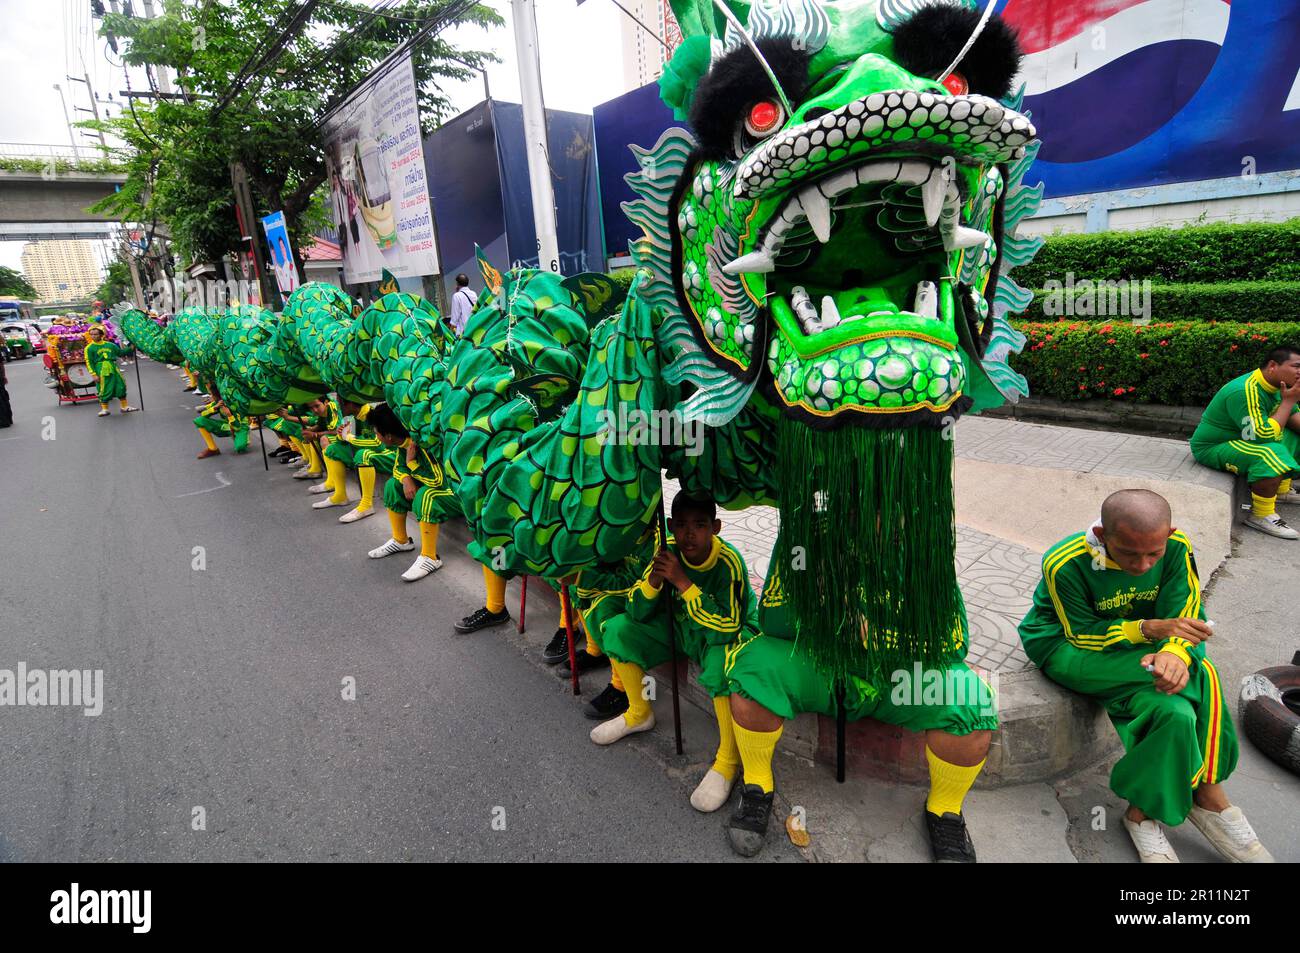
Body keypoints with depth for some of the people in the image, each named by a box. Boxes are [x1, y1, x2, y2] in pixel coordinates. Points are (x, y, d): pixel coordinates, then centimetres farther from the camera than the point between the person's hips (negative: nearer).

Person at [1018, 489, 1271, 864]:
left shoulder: (1176, 547, -14)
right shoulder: (1065, 564, -27)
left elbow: (1187, 615, -13)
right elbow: (1082, 635, -18)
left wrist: (1176, 652, -35)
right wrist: (1150, 629, -33)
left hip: (1140, 647, 5)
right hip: (1066, 645, -5)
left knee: (1173, 710, -26)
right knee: (1198, 677, -25)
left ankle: (1144, 811, -8)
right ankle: (1208, 796, -7)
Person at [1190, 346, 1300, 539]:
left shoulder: (1273, 386, 4)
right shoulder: (1245, 392, -27)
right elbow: (1263, 437, -29)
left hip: (1237, 439, 11)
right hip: (1211, 448, -11)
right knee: (1273, 454, -33)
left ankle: (1282, 490, 27)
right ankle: (1261, 516, -21)